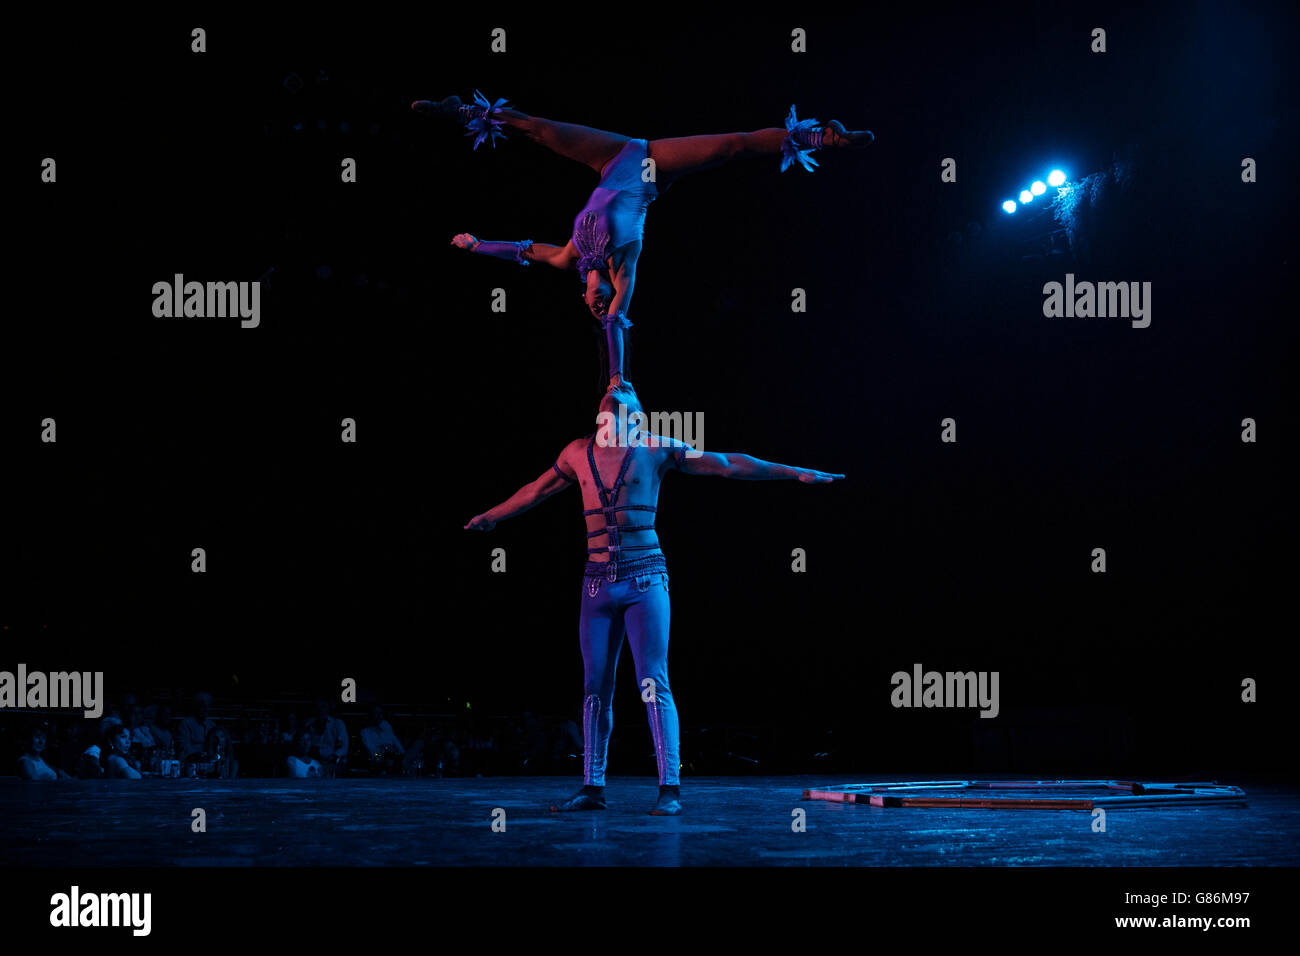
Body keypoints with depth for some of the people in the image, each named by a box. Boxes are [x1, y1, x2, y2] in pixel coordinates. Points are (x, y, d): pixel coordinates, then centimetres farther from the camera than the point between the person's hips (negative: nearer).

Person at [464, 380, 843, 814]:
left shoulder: (656, 449, 2)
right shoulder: (579, 452, 11)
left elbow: (726, 464, 4)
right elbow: (537, 490, 28)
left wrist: (796, 473, 2)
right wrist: (492, 515, 42)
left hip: (645, 578, -3)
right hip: (598, 581, 3)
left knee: (653, 683, -9)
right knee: (596, 686, 3)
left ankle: (669, 789, -9)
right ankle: (592, 787, 9)